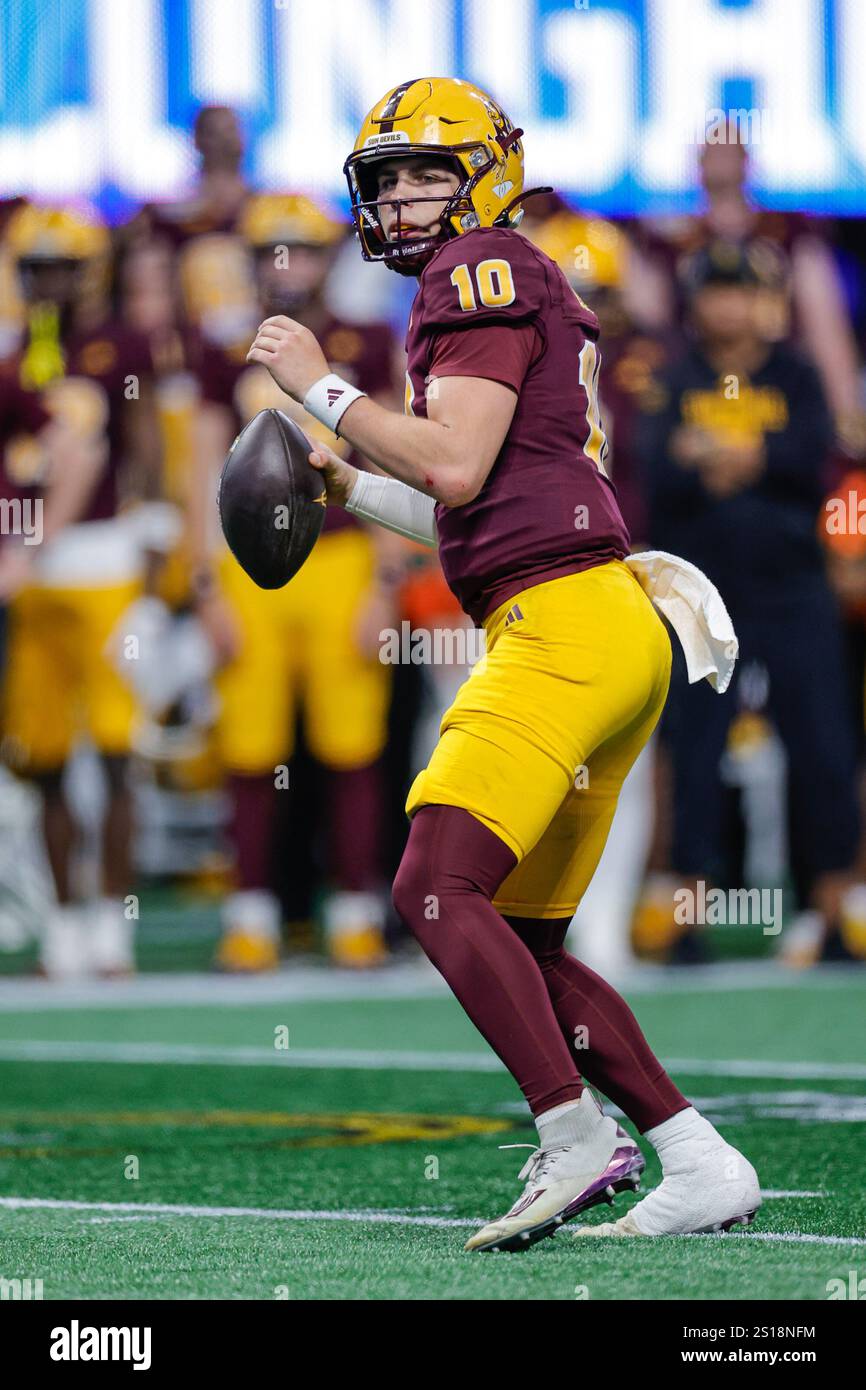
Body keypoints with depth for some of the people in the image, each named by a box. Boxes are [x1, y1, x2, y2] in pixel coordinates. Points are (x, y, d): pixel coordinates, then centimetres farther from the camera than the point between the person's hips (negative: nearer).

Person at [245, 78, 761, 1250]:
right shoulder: (528, 294, 26)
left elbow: (457, 467, -16)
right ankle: (702, 1166, 9)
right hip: (611, 636, 10)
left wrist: (321, 387, -7)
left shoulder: (484, 271, -4)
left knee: (438, 888, -18)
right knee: (520, 945, 10)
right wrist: (353, 491, 26)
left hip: (565, 625, -10)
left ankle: (580, 1142, -23)